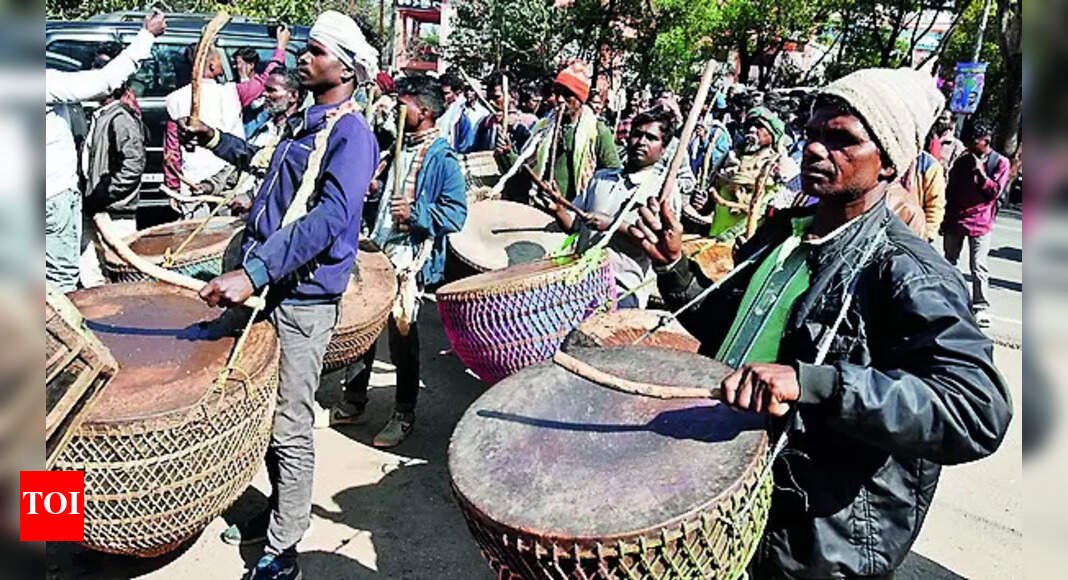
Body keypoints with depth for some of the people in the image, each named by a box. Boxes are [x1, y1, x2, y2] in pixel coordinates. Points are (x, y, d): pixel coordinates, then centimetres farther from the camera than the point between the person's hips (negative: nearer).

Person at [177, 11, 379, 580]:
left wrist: (253, 272, -39)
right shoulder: (304, 124, 14)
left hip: (305, 298, -9)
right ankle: (280, 510, 39)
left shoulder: (352, 135, -15)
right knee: (265, 412, 20)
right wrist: (216, 140, 31)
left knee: (290, 429, 0)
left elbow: (331, 217, -31)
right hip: (270, 285, 9)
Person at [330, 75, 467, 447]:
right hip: (378, 250, 8)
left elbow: (457, 214, -19)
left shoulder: (442, 159, -12)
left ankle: (404, 415, 18)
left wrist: (415, 212, -25)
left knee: (401, 334, 1)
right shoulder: (401, 146, 13)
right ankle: (354, 403, 30)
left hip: (410, 261, -8)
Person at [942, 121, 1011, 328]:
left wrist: (980, 170, -16)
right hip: (955, 219, 4)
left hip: (981, 221, -4)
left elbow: (995, 191, -8)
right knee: (949, 262, 12)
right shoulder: (962, 161, 9)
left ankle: (981, 308, 0)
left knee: (978, 267, -5)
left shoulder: (1000, 162, -1)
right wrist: (945, 219, 11)